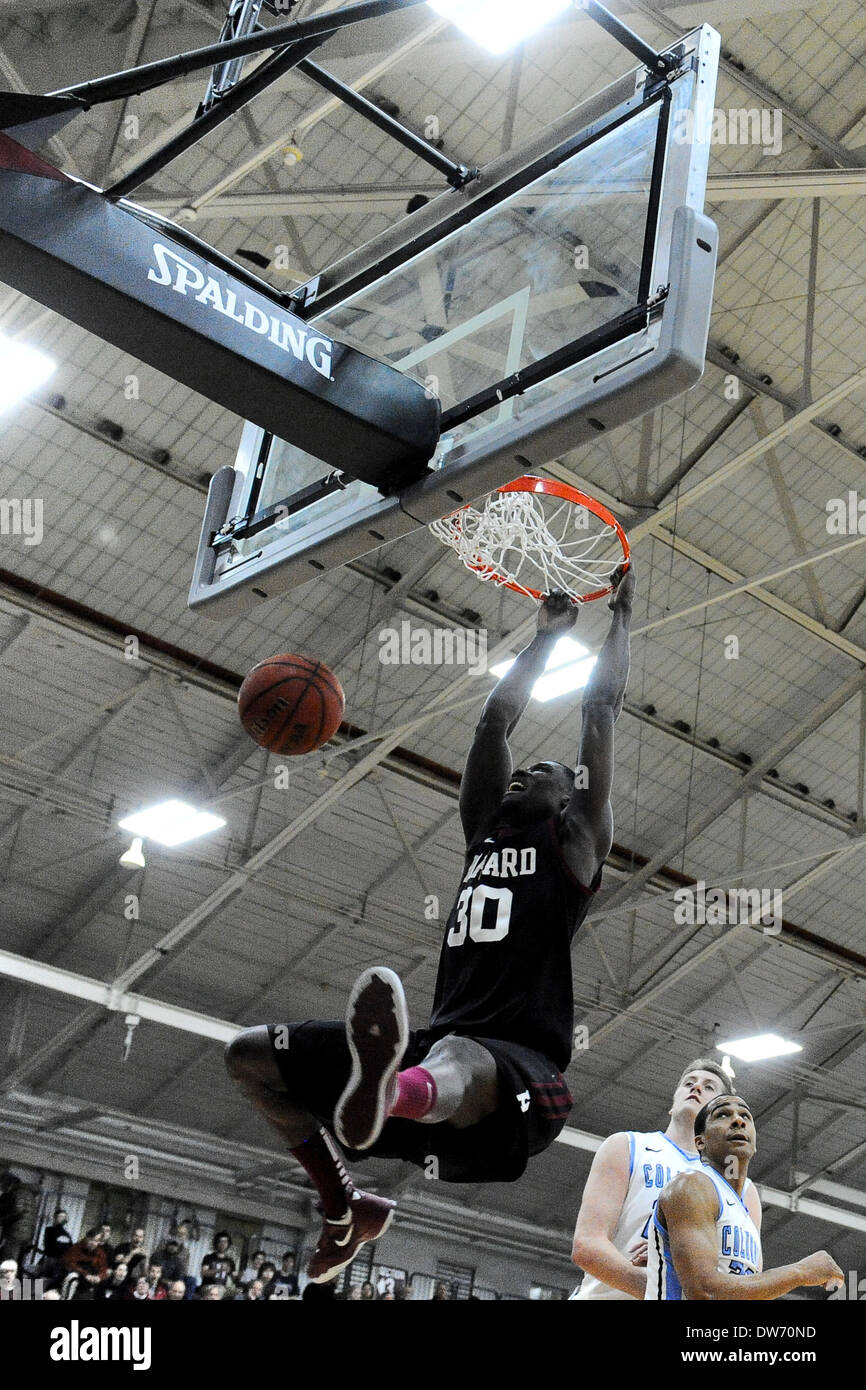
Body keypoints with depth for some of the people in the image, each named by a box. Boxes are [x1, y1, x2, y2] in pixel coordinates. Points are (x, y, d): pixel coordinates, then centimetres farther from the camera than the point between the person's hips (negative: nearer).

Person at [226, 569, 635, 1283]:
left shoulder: (574, 842, 11)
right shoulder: (485, 830, 24)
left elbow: (602, 706, 11)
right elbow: (497, 718, 28)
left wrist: (621, 608, 19)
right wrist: (551, 630, 37)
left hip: (521, 1066, -7)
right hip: (438, 1046, 7)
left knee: (457, 1066, -45)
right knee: (249, 1054, 8)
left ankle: (388, 1094, -82)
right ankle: (349, 1211, 14)